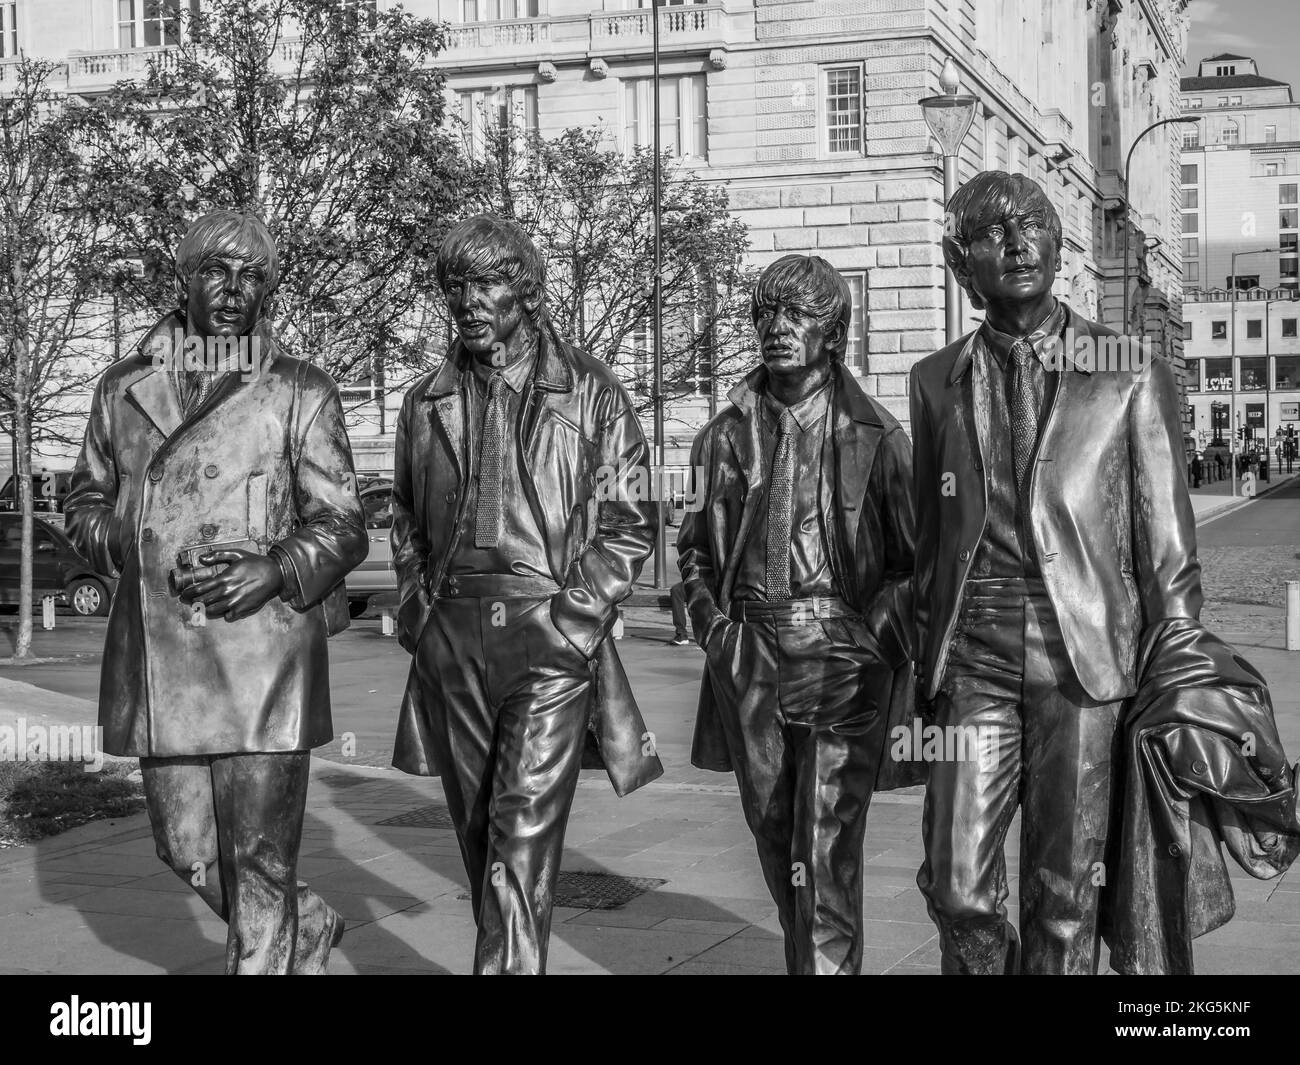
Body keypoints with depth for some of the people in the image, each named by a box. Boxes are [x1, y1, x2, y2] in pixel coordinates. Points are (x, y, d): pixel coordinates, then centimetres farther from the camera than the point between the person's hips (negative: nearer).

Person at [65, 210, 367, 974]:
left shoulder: (302, 392, 2)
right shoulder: (124, 388, 11)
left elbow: (342, 528, 1)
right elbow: (87, 503, 19)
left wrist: (275, 570, -18)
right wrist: (132, 546, -2)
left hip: (263, 653, -4)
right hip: (158, 655, 4)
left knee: (259, 858, -2)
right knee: (187, 849, 10)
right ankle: (308, 927, 35)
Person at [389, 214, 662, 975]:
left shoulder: (590, 391, 1)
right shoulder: (429, 401, 14)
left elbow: (630, 523, -1)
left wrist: (571, 617, -10)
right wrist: (416, 609, 10)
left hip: (551, 635, -4)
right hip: (451, 642, 5)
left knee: (524, 831, -13)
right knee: (478, 830, 10)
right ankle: (514, 959, 22)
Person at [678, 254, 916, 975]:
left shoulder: (874, 436, -2)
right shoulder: (727, 434, 8)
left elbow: (913, 557, 3)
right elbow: (694, 544, 20)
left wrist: (880, 638, -7)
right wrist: (710, 621, 6)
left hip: (842, 653, -4)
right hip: (751, 659, 4)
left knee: (826, 846, -9)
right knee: (773, 834, 13)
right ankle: (805, 955, 31)